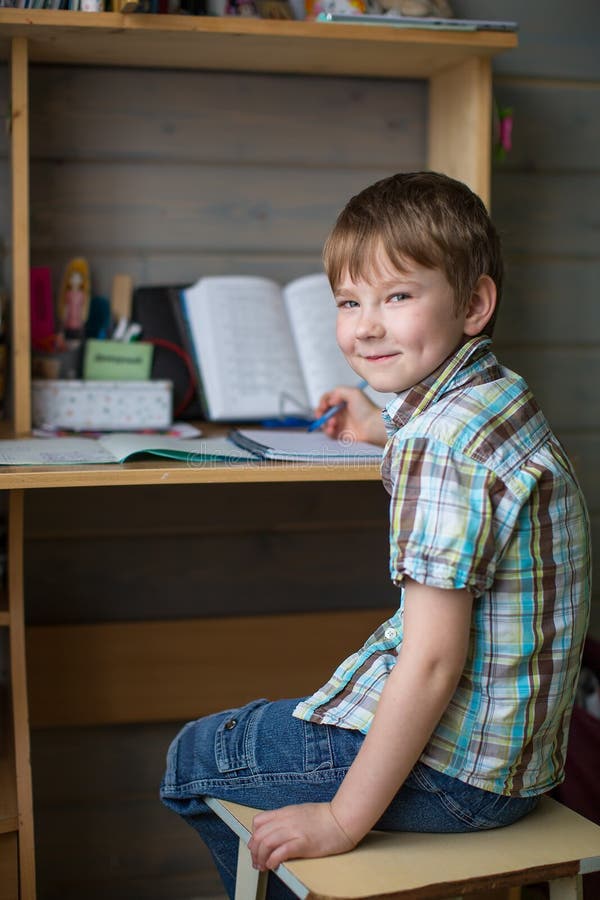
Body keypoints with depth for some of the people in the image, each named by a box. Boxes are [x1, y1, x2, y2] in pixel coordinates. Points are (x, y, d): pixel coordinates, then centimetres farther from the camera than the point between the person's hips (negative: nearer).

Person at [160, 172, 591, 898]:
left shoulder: (439, 444, -26)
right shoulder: (501, 397, 4)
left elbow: (432, 661, -27)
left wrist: (343, 819, -20)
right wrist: (385, 432, 44)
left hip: (458, 768, -10)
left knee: (194, 758, 9)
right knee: (262, 723, 30)